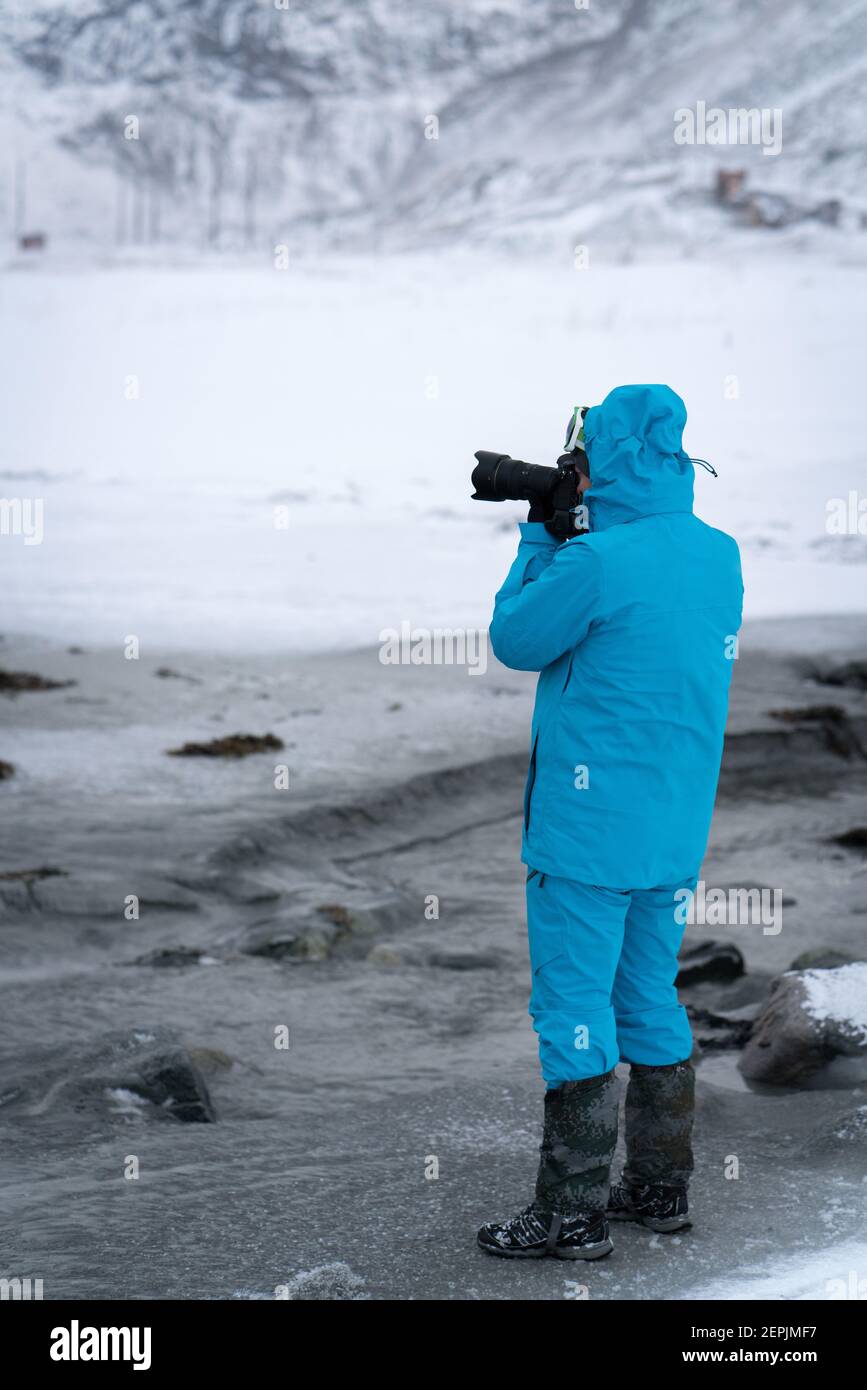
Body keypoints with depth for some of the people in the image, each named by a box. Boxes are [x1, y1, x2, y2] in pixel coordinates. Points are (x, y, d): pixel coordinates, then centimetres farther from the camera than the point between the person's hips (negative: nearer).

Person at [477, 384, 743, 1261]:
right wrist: (566, 537, 12)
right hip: (676, 827, 8)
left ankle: (572, 1214, 5)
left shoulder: (598, 561, -20)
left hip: (589, 828, -8)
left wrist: (539, 534, 4)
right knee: (650, 1002, 18)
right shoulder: (719, 555, 5)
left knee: (573, 1009, 0)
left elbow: (513, 640, -6)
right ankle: (659, 1188, 26)